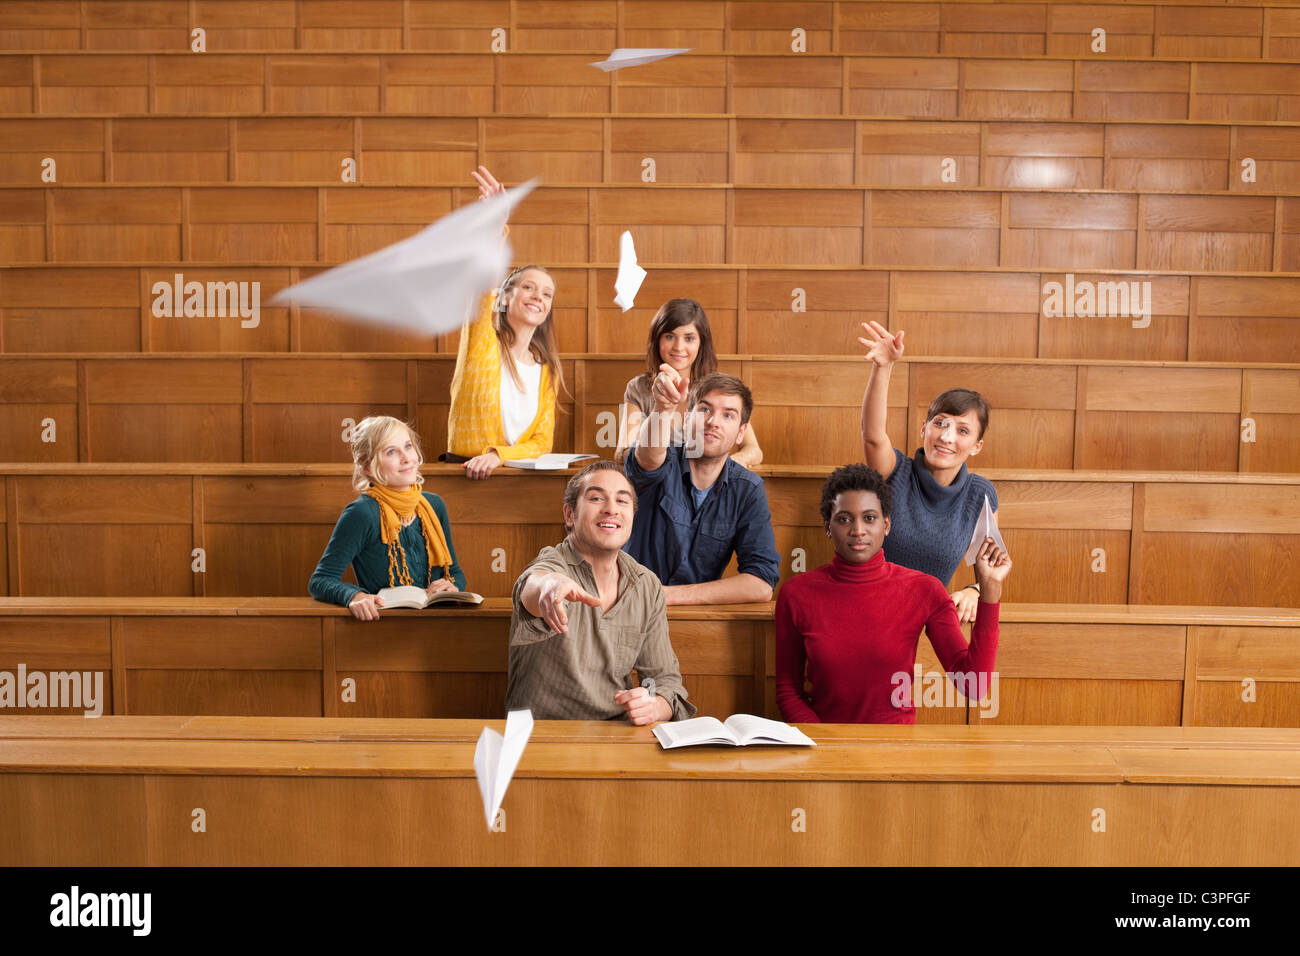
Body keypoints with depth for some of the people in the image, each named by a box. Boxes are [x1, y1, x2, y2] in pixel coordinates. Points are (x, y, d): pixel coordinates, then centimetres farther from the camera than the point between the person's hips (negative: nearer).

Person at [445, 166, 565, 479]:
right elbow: (483, 282, -16)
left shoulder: (547, 372, 12)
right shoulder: (483, 342, 2)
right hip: (463, 473, -3)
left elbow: (542, 442, 8)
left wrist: (498, 455, -11)